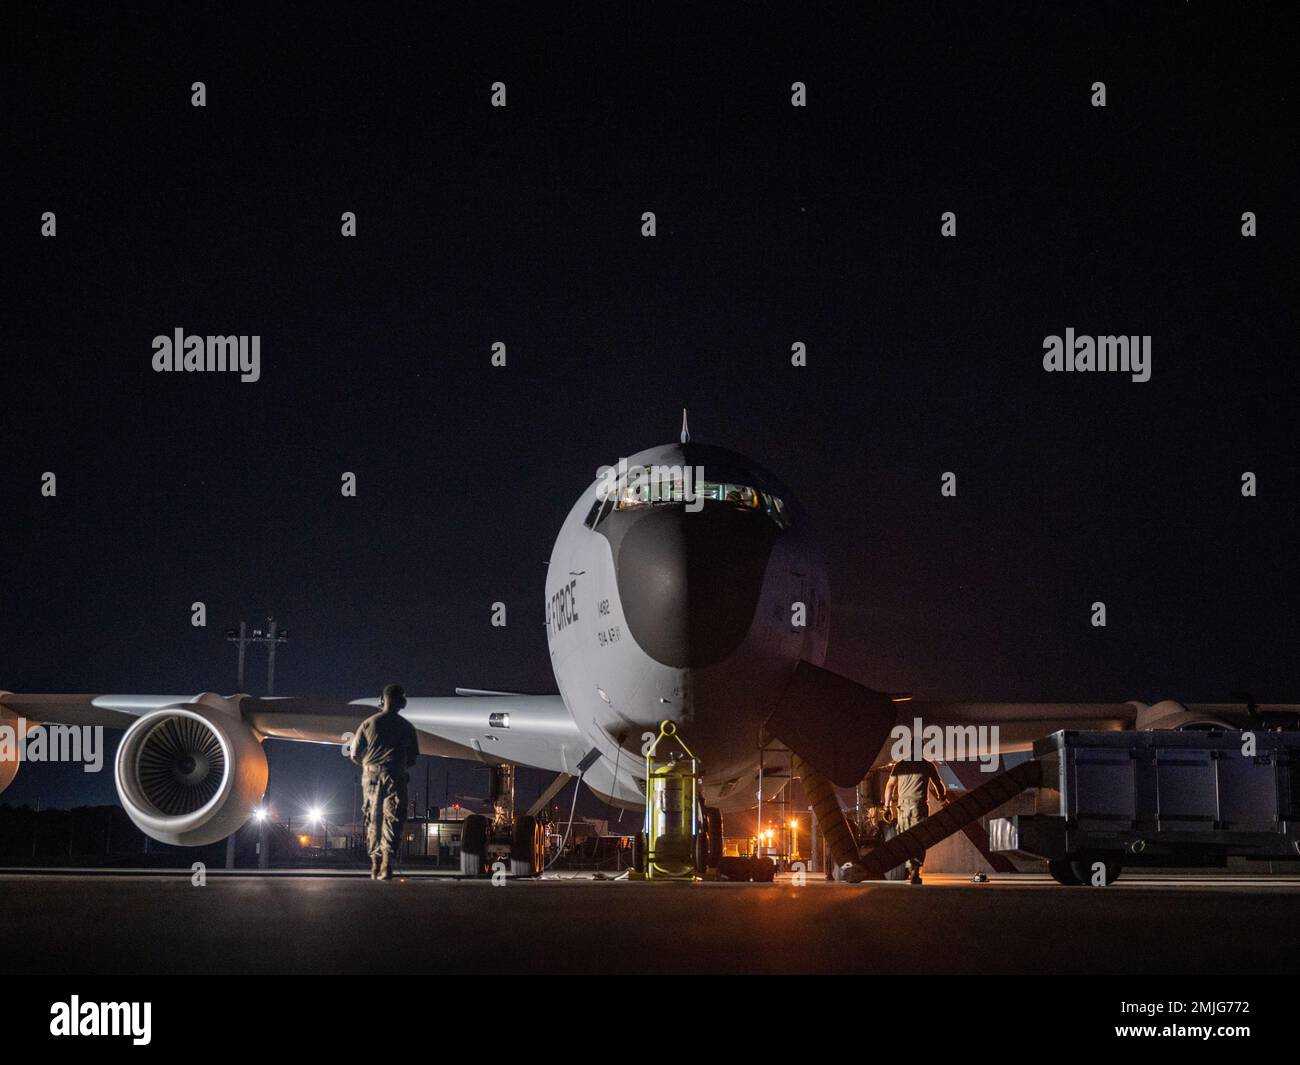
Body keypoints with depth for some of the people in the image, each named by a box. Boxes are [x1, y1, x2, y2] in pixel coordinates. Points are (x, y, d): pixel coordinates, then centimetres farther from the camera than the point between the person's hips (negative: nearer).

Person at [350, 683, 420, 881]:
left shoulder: (369, 723, 4)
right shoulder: (407, 727, 4)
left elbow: (355, 755, 5)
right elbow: (412, 760, 6)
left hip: (371, 776, 1)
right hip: (395, 778, -1)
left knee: (373, 822, 12)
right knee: (392, 821, -4)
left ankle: (375, 867, 14)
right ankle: (386, 866, -18)